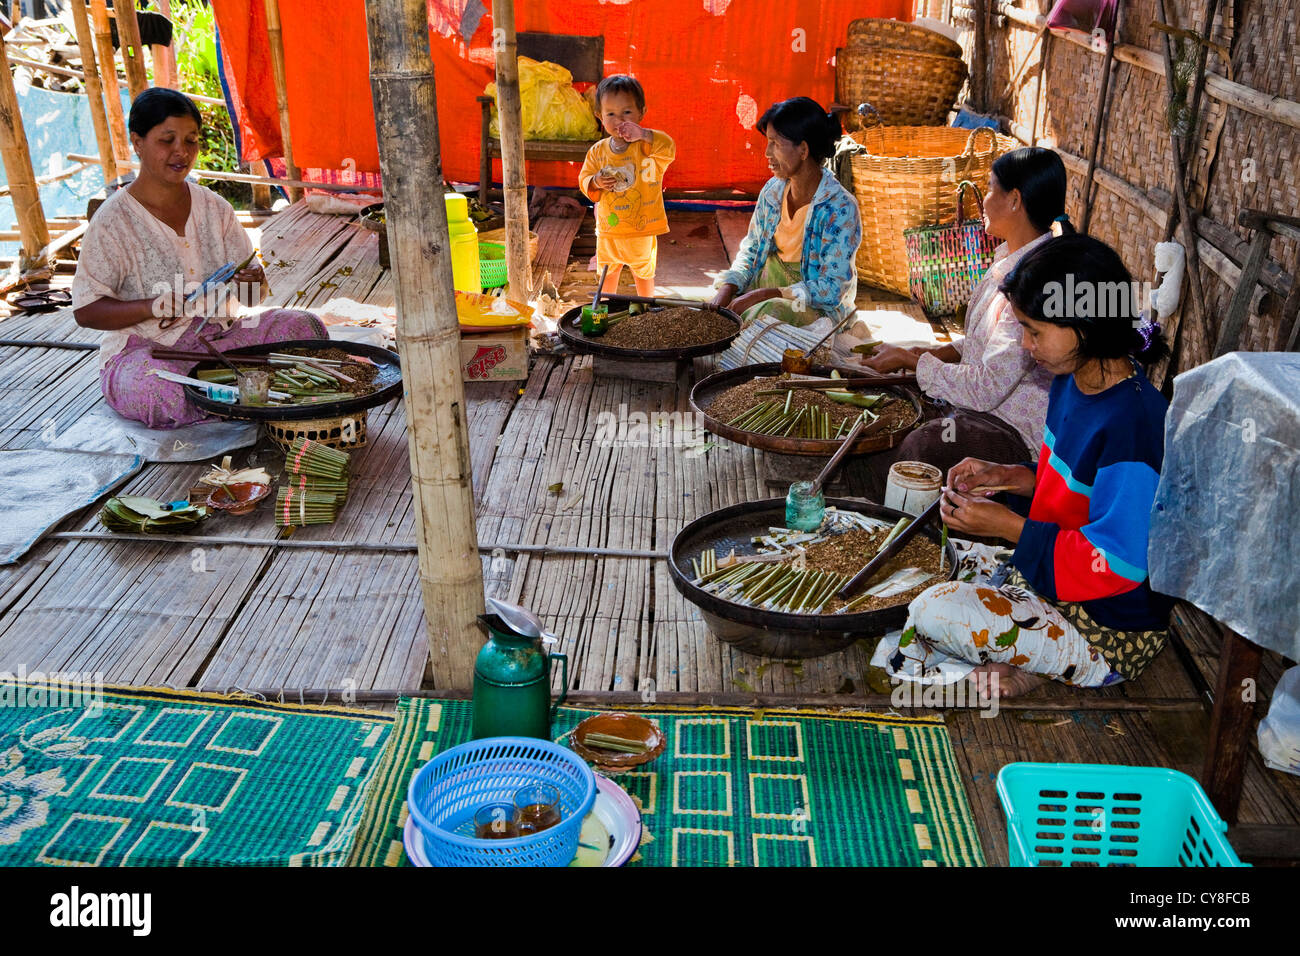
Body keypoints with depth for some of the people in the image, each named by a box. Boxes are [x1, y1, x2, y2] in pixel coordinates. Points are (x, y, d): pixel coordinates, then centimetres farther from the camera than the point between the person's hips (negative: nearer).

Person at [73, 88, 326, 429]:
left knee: (304, 326, -17)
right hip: (145, 349, -4)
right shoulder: (113, 221, -5)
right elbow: (85, 310, -7)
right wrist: (153, 307, -23)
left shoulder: (214, 208, 9)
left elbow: (252, 296, 8)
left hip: (219, 337, 4)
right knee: (162, 391, -39)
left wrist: (252, 281, -17)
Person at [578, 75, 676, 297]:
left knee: (644, 273, 19)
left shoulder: (646, 146, -15)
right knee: (608, 273, 22)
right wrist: (595, 183, -20)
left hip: (642, 230, -3)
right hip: (608, 230, 3)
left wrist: (643, 134, -49)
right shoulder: (597, 152, -3)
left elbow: (669, 149, -34)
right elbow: (584, 179, 4)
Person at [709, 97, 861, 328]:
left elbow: (831, 291, -20)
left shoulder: (840, 209, -17)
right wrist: (727, 289, -7)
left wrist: (764, 295, -24)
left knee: (764, 315, -35)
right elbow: (750, 252, 13)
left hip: (820, 308, -5)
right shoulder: (773, 190, 3)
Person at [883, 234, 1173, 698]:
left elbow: (1116, 563, -27)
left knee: (935, 612, -23)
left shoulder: (1132, 423, -30)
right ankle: (1019, 659, 1)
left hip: (1113, 627, -10)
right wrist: (1011, 477, -1)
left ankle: (1068, 663, -4)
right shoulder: (1073, 382, 0)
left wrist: (1010, 526, -22)